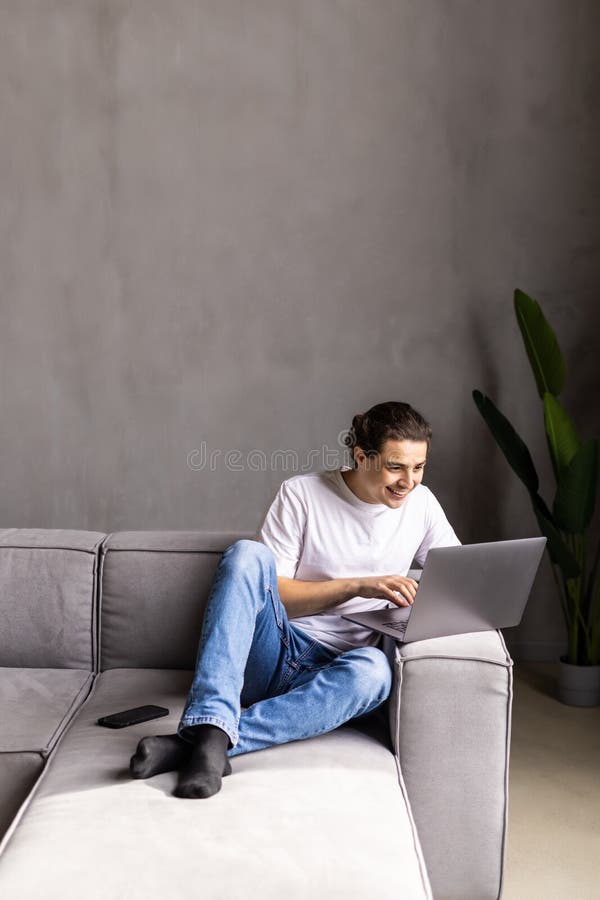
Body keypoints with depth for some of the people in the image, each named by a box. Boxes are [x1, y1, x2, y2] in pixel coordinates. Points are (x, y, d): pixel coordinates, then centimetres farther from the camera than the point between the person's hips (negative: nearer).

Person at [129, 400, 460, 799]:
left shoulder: (421, 503, 8)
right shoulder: (302, 493, -3)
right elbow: (275, 594, -6)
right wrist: (358, 586, -17)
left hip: (328, 673, 2)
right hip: (270, 651, -1)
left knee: (374, 670, -37)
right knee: (247, 554, -30)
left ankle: (196, 741, -38)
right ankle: (211, 726, -43)